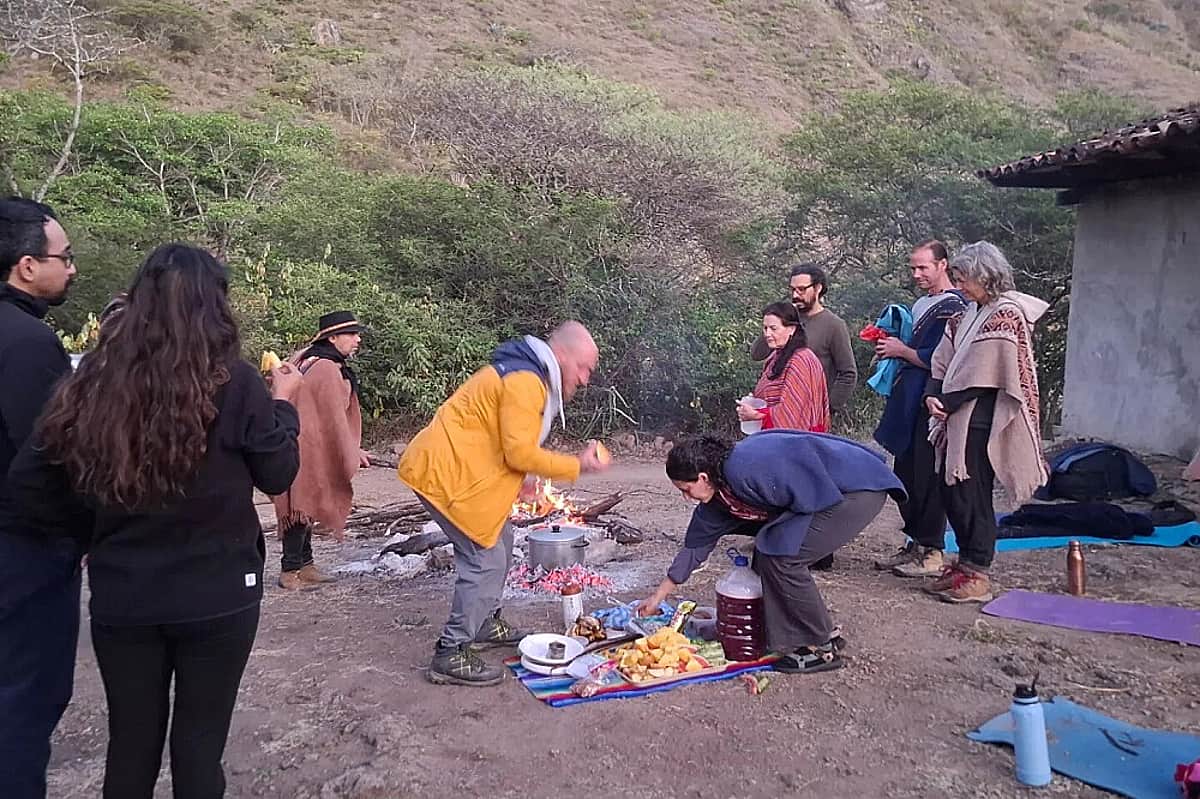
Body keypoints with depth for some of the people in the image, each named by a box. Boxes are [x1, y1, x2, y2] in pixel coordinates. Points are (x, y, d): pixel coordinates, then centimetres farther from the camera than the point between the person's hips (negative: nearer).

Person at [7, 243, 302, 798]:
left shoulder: (95, 381, -4)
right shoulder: (234, 383, -15)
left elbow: (28, 482, 0)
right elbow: (278, 476, -4)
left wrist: (99, 532, 11)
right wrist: (281, 404, 10)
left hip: (120, 596, 3)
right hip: (216, 595, -3)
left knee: (130, 741, 19)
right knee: (199, 741, 13)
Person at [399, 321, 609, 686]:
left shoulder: (528, 375, 15)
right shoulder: (525, 381, -19)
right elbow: (520, 452, -22)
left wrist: (517, 485, 12)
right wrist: (577, 465, -13)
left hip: (455, 467, 11)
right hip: (445, 473, -11)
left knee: (499, 542, 19)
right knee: (486, 559, -9)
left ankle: (486, 623, 34)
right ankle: (451, 655, -1)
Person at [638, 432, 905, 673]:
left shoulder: (742, 469, -24)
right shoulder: (719, 491, 6)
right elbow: (696, 543, 14)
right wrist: (659, 596, 19)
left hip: (861, 488, -10)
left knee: (779, 555, -14)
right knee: (768, 550, 9)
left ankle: (822, 648, 1)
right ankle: (821, 630, 21)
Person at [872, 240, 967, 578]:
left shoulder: (953, 307, -12)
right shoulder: (921, 304, 18)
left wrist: (902, 351, -10)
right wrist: (891, 346, 8)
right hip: (910, 403, 9)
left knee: (928, 478, -3)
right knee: (905, 475, 13)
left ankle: (932, 551, 8)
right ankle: (915, 543, 24)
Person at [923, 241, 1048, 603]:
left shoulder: (1006, 315, -12)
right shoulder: (971, 313, 14)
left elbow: (984, 376, -17)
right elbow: (944, 359, 11)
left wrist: (947, 403, -11)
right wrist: (933, 394, -4)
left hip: (980, 421, -8)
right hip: (959, 420, 9)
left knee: (971, 494, -2)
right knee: (951, 490, 12)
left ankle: (976, 575, 8)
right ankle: (965, 563, 24)